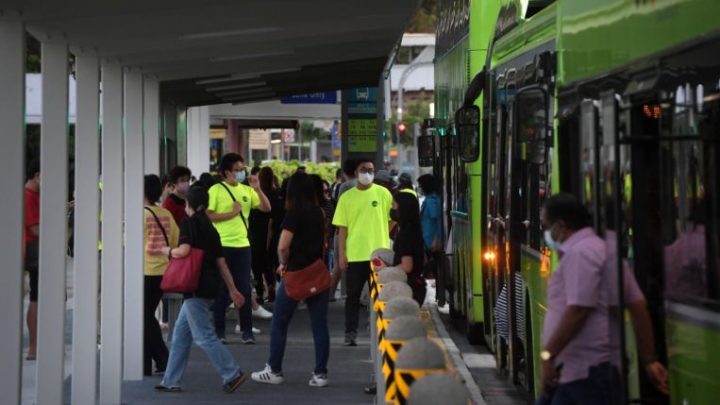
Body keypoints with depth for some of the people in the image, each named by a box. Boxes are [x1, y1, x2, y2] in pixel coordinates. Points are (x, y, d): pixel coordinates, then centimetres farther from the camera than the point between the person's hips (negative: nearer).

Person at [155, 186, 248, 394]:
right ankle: (171, 381, 16)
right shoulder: (210, 228, 16)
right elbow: (221, 262, 16)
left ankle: (232, 374, -8)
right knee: (181, 334, 13)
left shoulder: (188, 222, -8)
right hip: (210, 283, 9)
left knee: (203, 335, -6)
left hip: (196, 286, -9)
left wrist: (166, 250, 1)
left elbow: (183, 251, -20)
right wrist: (232, 289, 18)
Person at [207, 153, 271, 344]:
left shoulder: (246, 190, 9)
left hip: (243, 245, 4)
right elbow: (208, 216, -11)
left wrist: (258, 189, -7)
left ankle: (247, 331, 9)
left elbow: (266, 208, 5)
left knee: (244, 289, 4)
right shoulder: (216, 190, -4)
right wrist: (231, 213, -15)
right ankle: (219, 331, 10)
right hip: (222, 245, -4)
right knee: (221, 289, 2)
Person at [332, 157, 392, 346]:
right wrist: (342, 254, -2)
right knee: (353, 295, 5)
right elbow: (342, 228, 3)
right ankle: (351, 333, 10)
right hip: (355, 255, 0)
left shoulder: (383, 194, 1)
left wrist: (389, 247, 2)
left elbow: (392, 221, 6)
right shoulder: (347, 197, 3)